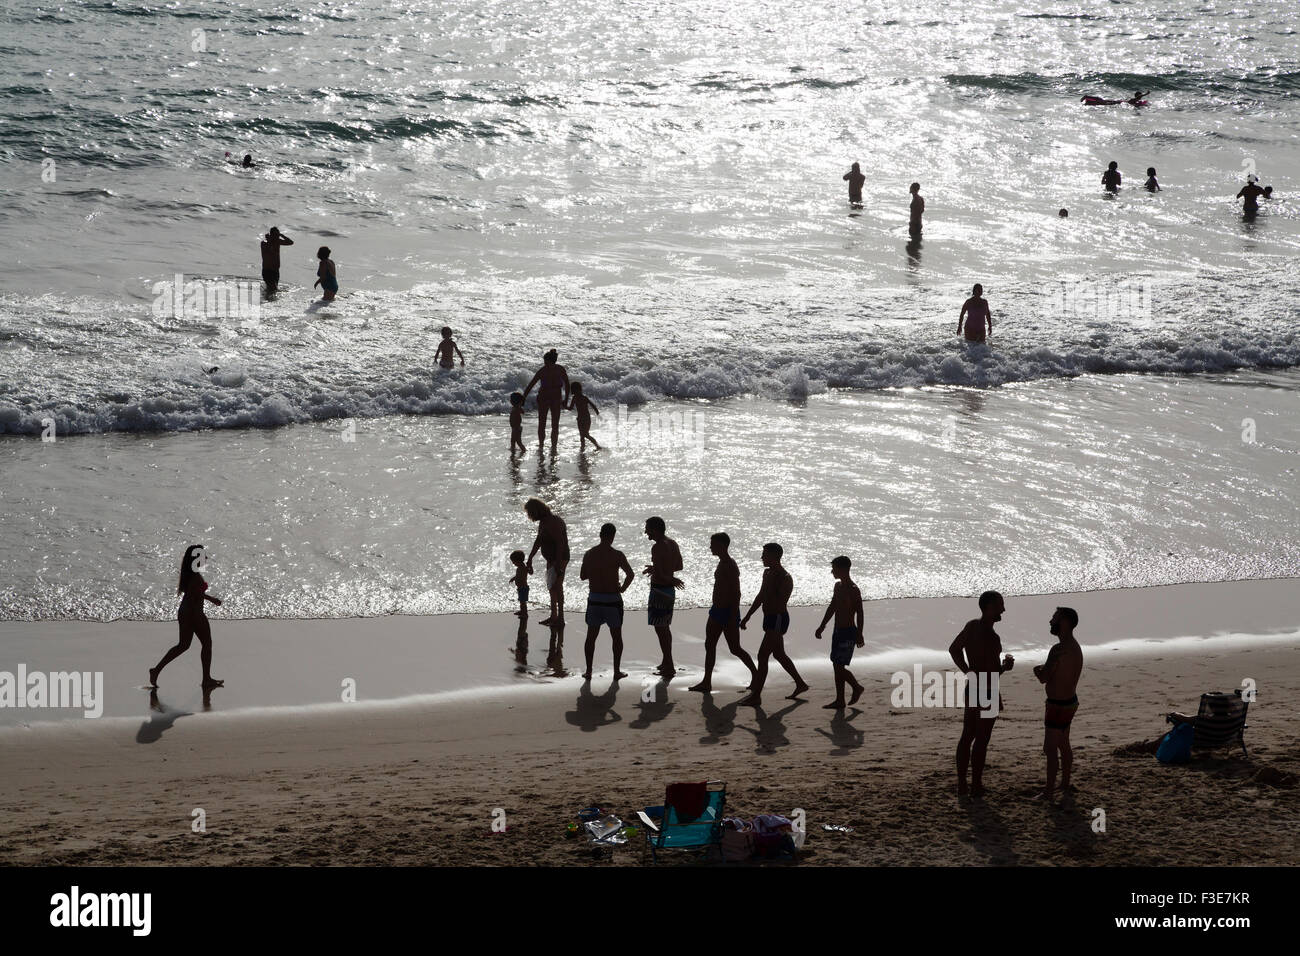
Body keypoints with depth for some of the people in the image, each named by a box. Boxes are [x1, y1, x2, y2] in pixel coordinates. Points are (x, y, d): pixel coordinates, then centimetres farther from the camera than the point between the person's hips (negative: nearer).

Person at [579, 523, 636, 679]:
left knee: (591, 636, 14)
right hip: (612, 600, -3)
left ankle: (588, 671, 13)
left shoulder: (589, 554, -1)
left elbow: (582, 576, 10)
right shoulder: (617, 555, -12)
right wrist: (623, 588, -1)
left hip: (594, 599, 3)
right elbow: (631, 574, -17)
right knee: (616, 636, 11)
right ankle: (616, 671, 10)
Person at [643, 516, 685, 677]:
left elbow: (659, 575, -25)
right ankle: (666, 663, 31)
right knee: (665, 627, 20)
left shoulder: (657, 547, -21)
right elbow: (679, 566, 21)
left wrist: (672, 580, -7)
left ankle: (669, 667, -2)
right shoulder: (673, 544, 8)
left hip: (659, 590, -9)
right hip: (669, 590, 9)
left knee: (660, 629, -3)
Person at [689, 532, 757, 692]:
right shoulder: (722, 563, 10)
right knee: (709, 645, 8)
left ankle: (755, 674, 14)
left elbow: (736, 593, -22)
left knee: (734, 648, -1)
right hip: (717, 610, 10)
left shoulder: (730, 566, -20)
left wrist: (733, 617, -24)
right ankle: (707, 682, 11)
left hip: (728, 612, -10)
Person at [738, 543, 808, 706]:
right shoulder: (768, 573, 11)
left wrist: (769, 587, -27)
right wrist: (748, 616, 23)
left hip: (778, 620, -10)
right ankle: (800, 684, 34)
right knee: (779, 654, 20)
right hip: (770, 619, 10)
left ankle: (756, 696, -10)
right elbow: (761, 597, 21)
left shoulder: (785, 578, -19)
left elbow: (780, 604, -26)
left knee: (762, 656, -11)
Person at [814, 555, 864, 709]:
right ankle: (839, 700, 12)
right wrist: (822, 626, 24)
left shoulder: (853, 590, -16)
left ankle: (856, 687, 13)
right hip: (838, 631, 9)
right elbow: (832, 607, 21)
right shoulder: (838, 586, 11)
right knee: (837, 666, 8)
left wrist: (859, 635, -20)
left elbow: (859, 613, -17)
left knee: (839, 666, -9)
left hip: (848, 632, -9)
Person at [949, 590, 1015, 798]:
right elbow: (992, 673, -27)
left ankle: (962, 784, 23)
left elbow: (954, 650, 17)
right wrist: (1006, 665, -8)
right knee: (981, 741, 2)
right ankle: (976, 787, 11)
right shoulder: (991, 636, -25)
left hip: (972, 687, 9)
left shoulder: (971, 626, 4)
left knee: (967, 736, 16)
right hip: (987, 693, -9)